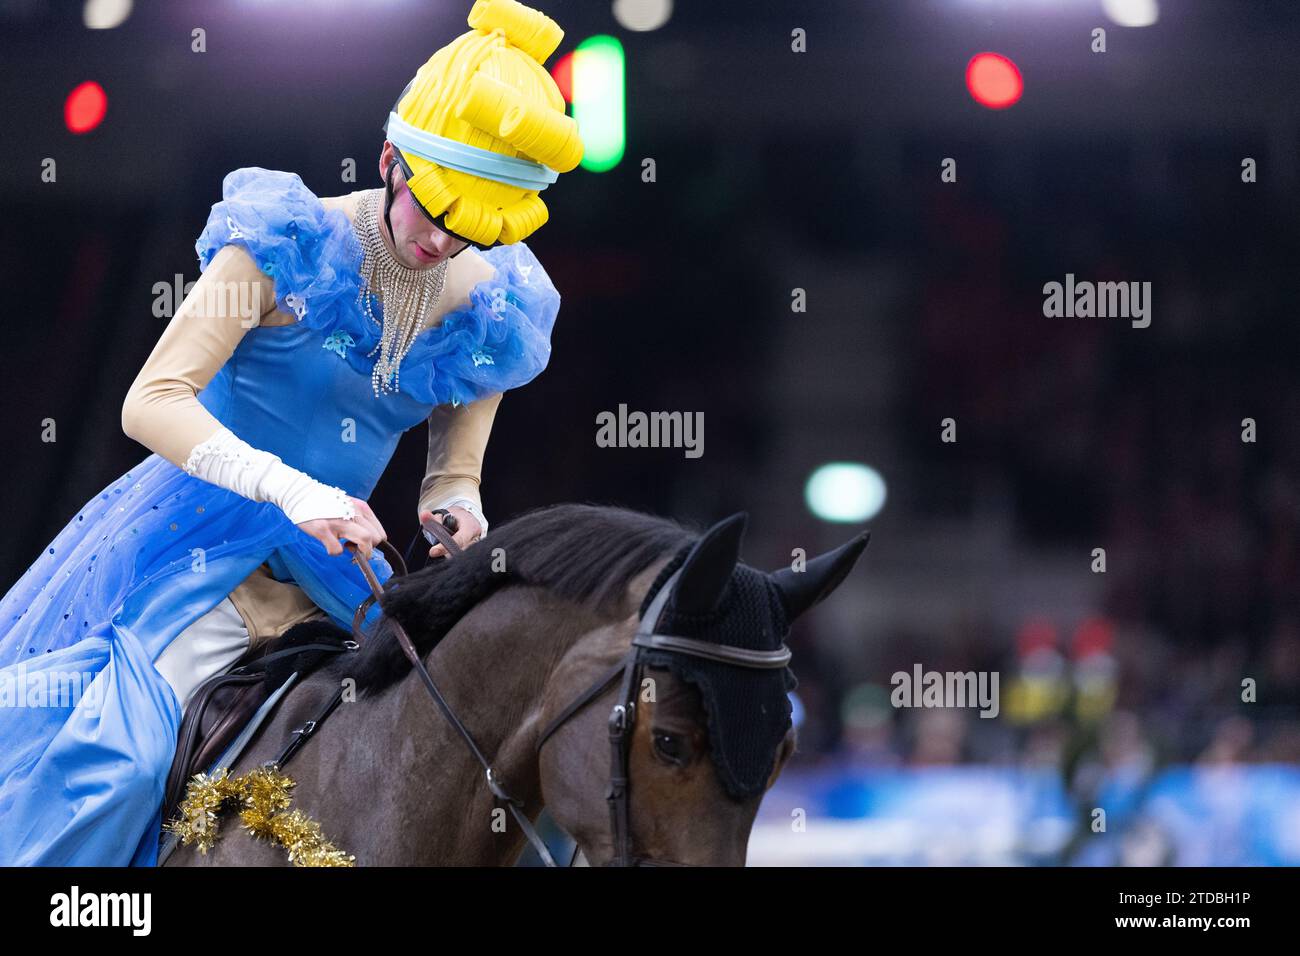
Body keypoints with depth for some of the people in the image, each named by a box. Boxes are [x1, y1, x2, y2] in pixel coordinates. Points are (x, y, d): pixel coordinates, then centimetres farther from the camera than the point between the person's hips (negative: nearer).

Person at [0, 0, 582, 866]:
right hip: (203, 543, -6)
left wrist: (457, 511, -13)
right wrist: (289, 489, -34)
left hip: (333, 561, 6)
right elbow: (152, 403, -21)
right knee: (111, 760, -24)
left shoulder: (490, 309, 1)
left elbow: (454, 471, 13)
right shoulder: (290, 246, -15)